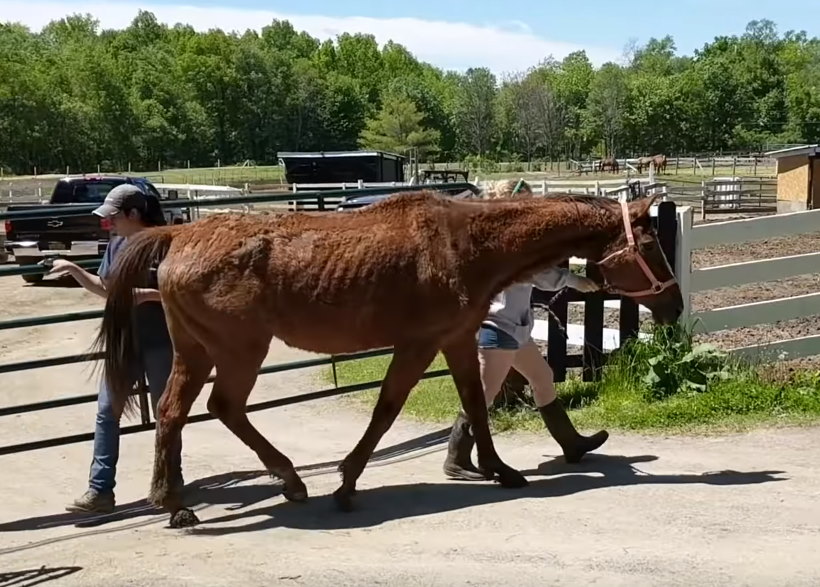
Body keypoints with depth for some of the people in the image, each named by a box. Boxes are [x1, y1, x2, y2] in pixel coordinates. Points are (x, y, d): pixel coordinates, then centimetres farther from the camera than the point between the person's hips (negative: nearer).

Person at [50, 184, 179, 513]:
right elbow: (104, 288, 15)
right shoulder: (117, 244, 5)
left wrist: (147, 294, -26)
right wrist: (73, 270, 4)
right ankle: (100, 490, 7)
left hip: (160, 342, -6)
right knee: (107, 411, 2)